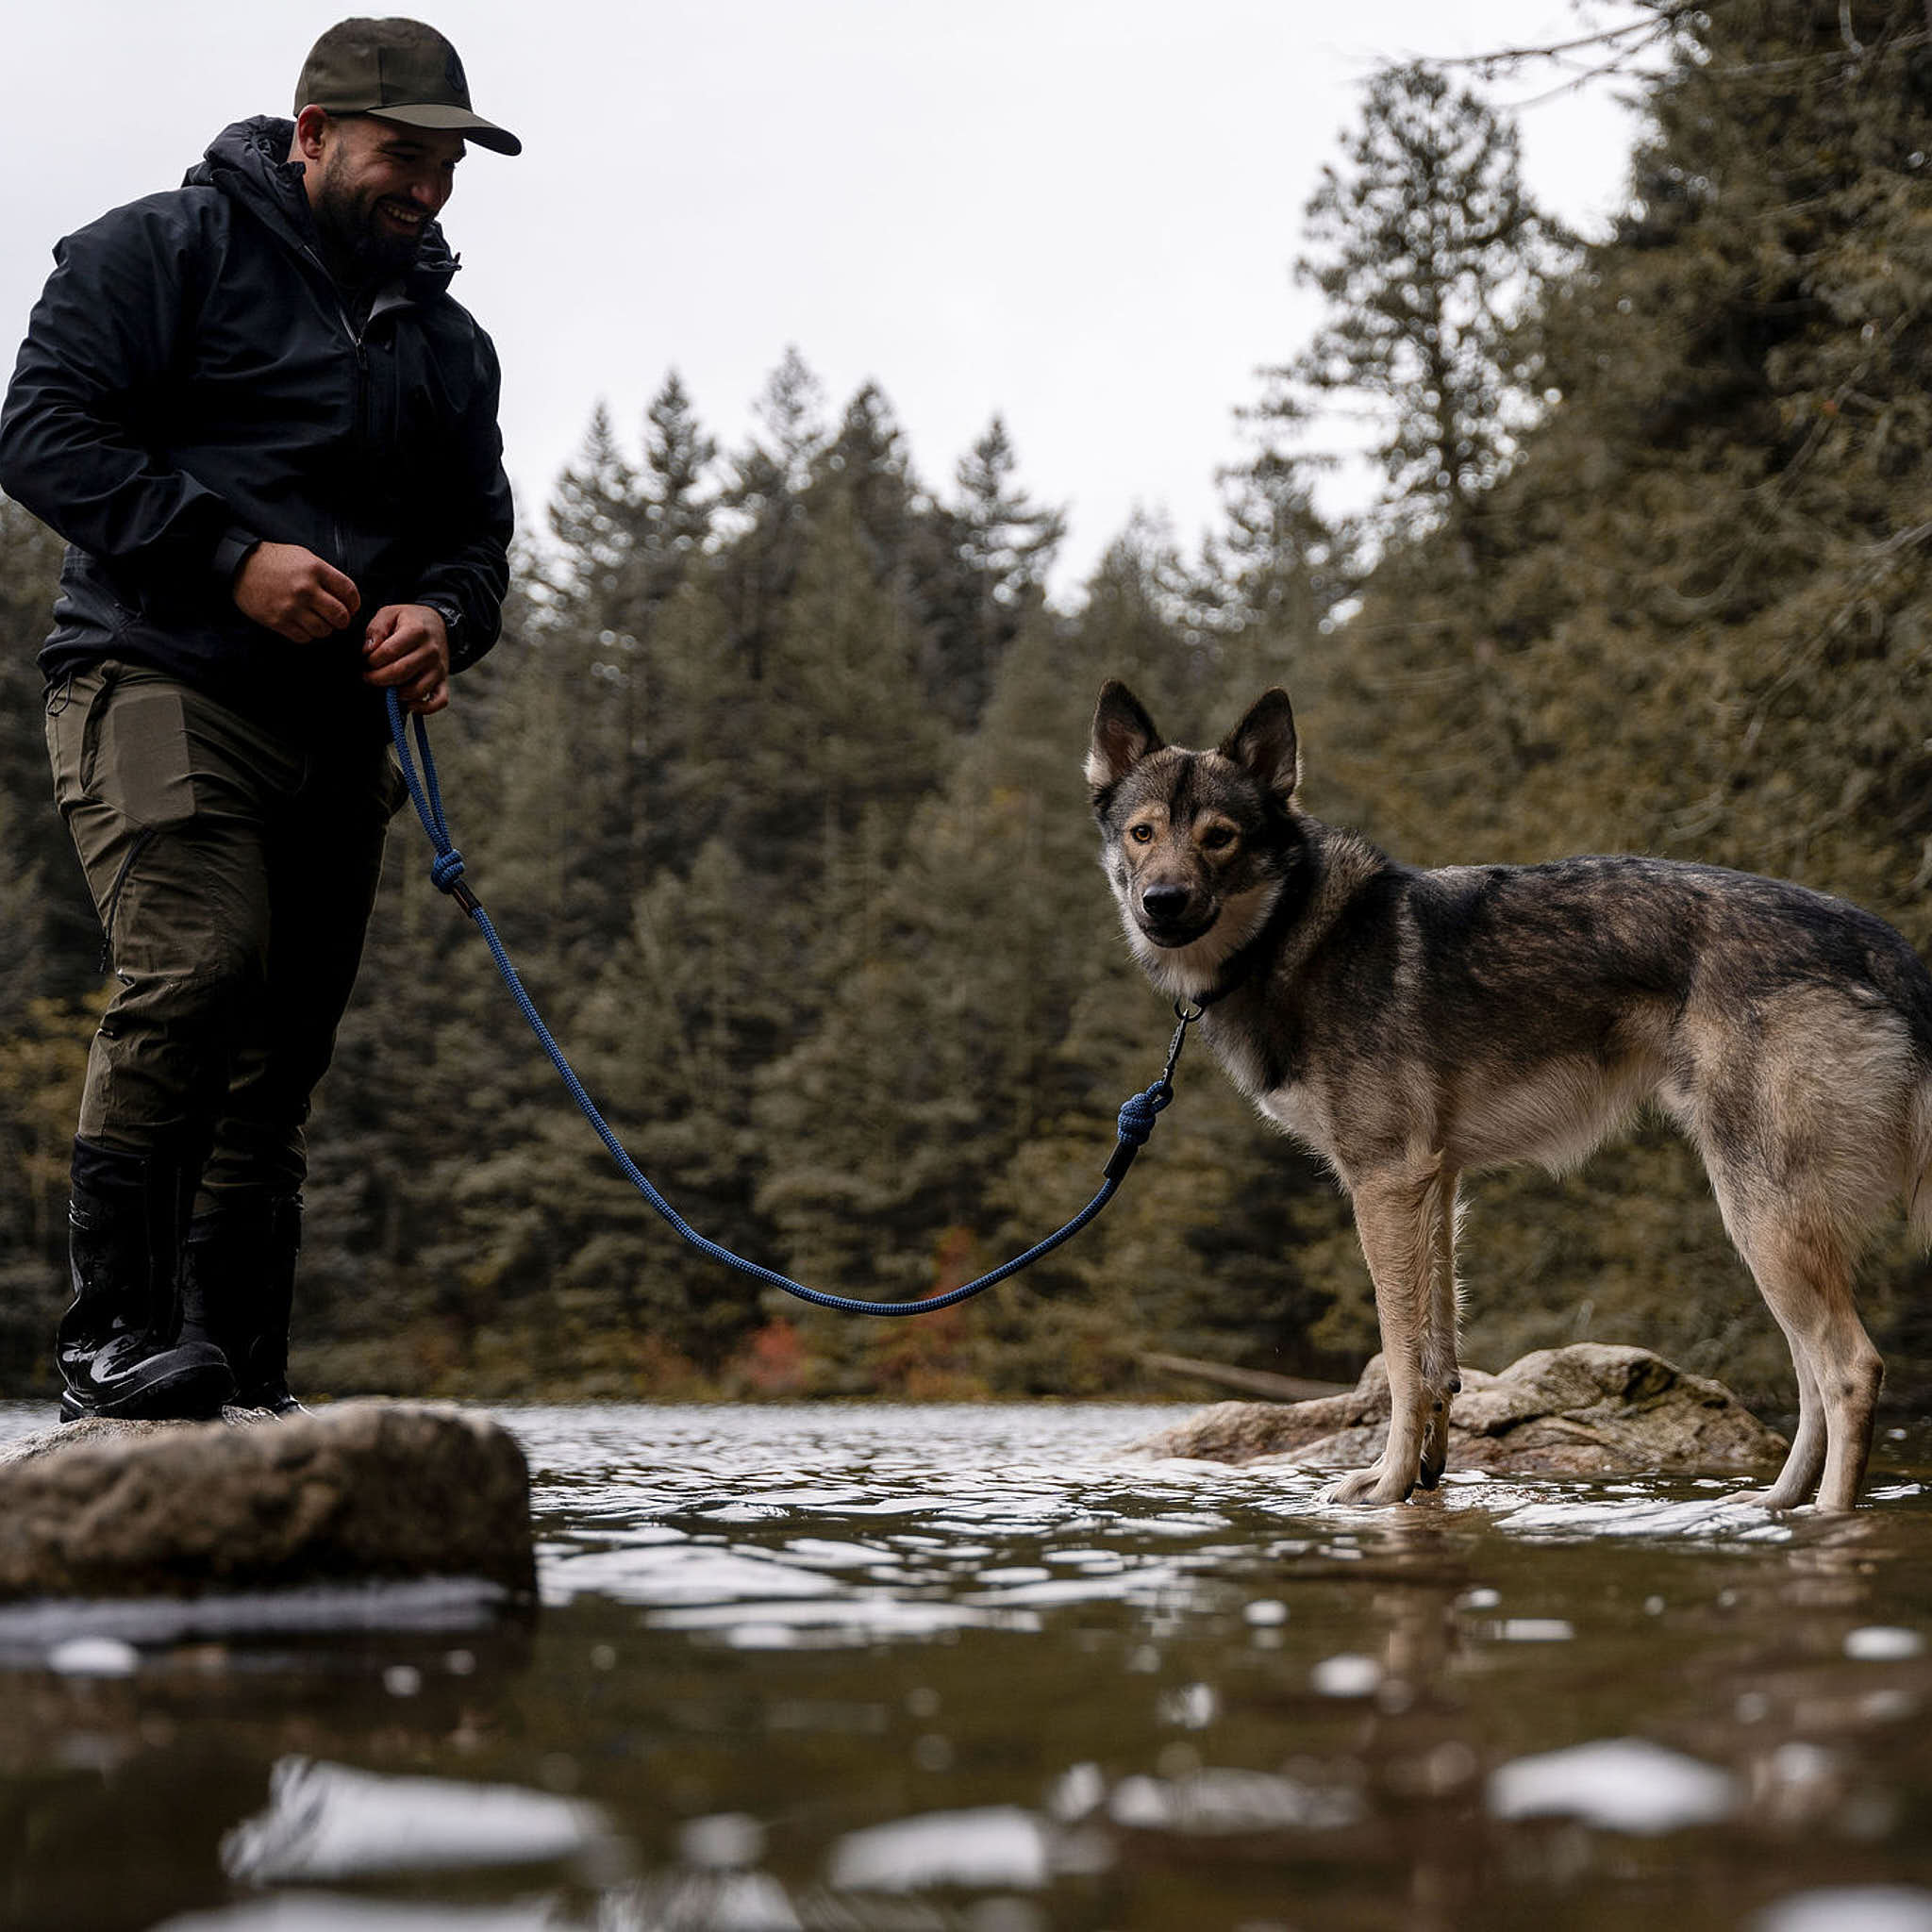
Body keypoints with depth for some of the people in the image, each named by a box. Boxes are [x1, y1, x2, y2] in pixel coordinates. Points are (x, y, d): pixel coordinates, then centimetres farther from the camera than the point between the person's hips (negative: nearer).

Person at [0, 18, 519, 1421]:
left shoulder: (446, 340, 22)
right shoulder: (169, 251, 2)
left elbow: (478, 526, 27)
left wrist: (446, 616, 3)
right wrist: (230, 556, -16)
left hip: (336, 731, 7)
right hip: (160, 687, -6)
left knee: (283, 1053, 4)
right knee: (193, 970, -26)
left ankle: (245, 1383, 9)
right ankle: (113, 1329, -22)